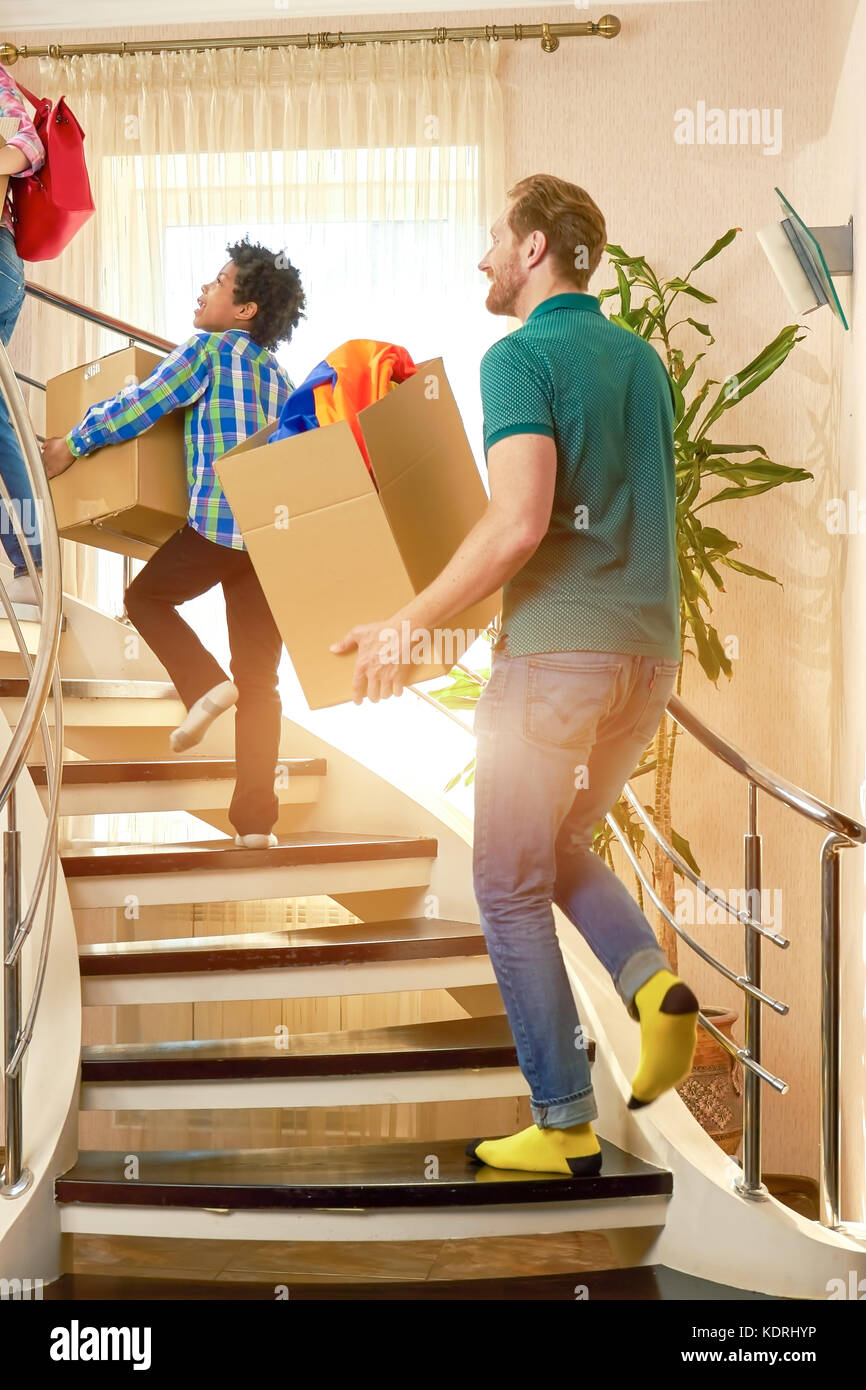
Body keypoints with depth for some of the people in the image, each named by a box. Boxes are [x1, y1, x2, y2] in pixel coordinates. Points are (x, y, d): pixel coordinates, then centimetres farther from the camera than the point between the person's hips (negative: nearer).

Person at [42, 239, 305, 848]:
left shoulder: (209, 349, 1)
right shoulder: (279, 376, 21)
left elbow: (142, 404, -3)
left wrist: (72, 444, 6)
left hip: (215, 524, -6)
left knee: (146, 597, 19)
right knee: (260, 678, 6)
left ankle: (206, 684, -5)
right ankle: (256, 819, 3)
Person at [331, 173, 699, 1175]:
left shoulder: (521, 357, -9)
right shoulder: (642, 358, 15)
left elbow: (518, 524, -22)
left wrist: (409, 624, -13)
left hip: (555, 650, -7)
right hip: (651, 650, 8)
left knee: (512, 887, 5)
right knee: (562, 844, 26)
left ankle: (564, 1125, 7)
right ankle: (651, 982, 0)